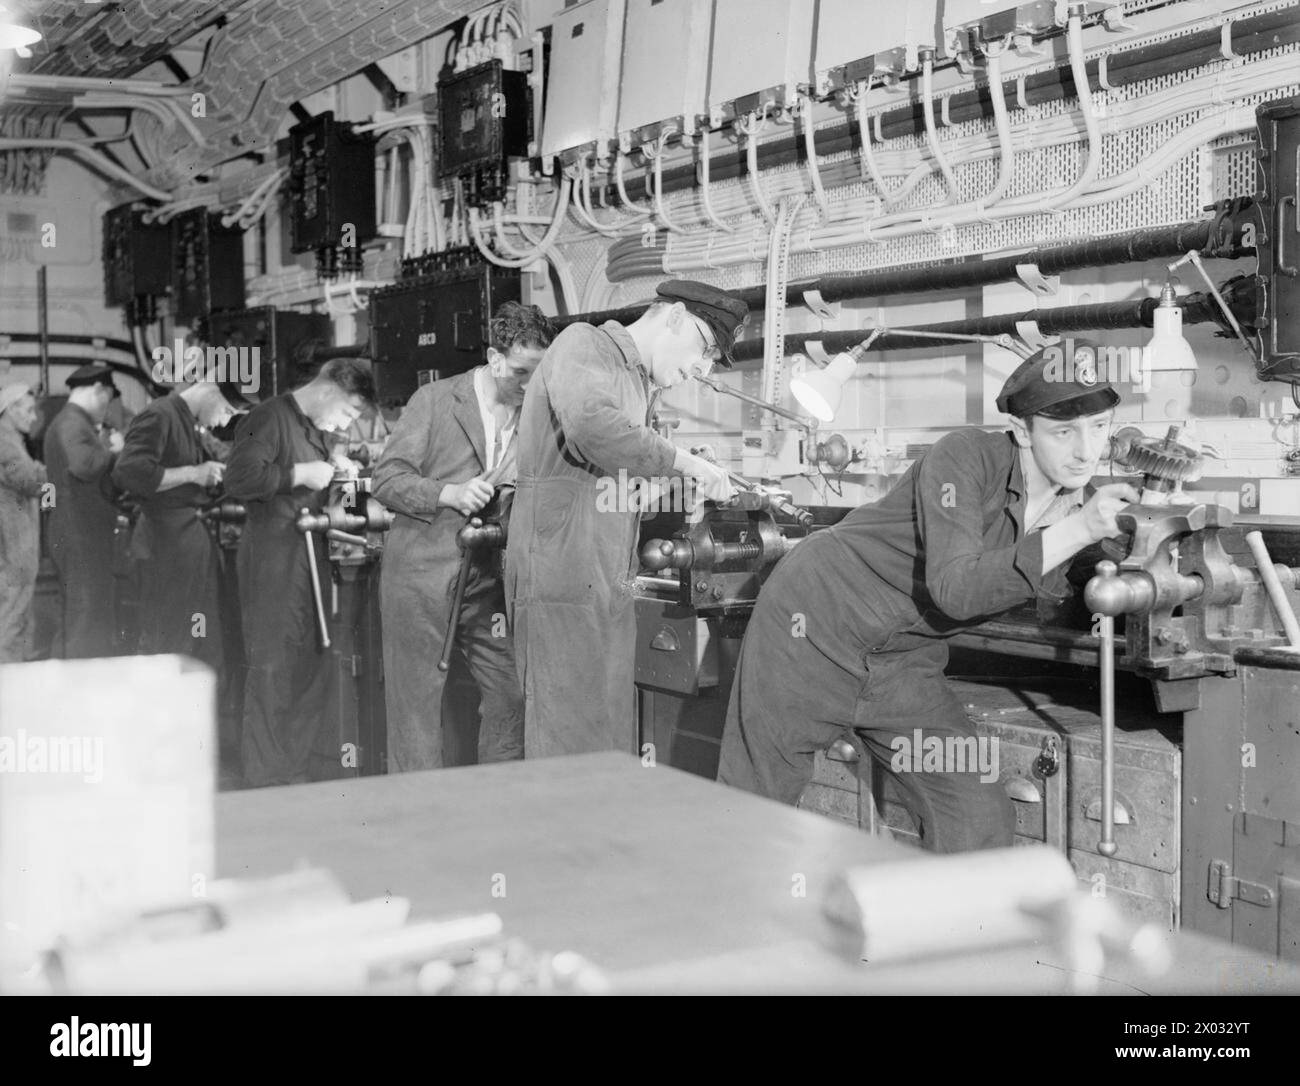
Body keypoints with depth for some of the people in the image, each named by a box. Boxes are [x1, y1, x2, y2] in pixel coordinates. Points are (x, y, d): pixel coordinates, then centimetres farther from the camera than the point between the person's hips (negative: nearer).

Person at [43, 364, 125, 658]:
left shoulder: (68, 422, 20)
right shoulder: (73, 423, -13)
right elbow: (84, 466, -30)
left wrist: (105, 444, 14)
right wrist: (111, 448, -13)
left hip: (78, 534, 11)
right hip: (82, 537, -11)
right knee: (90, 621, -8)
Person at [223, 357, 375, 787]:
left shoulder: (318, 430, 19)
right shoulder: (270, 417, -10)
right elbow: (238, 480, -22)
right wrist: (300, 474, -17)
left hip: (312, 556, 9)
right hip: (273, 560, -9)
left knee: (313, 672, 9)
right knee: (271, 674, -6)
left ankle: (296, 777, 18)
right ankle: (265, 784, 1)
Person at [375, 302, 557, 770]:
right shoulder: (435, 401, -4)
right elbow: (386, 478, -7)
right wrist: (449, 493, -22)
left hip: (488, 579, 4)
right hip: (422, 573, -4)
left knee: (513, 695, 2)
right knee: (419, 701, 1)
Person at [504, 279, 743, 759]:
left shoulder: (640, 383, 23)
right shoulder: (581, 345, -6)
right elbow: (590, 424, -27)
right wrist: (684, 462, -19)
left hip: (611, 588, 9)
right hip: (560, 579, -9)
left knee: (615, 744, 8)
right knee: (568, 741, -7)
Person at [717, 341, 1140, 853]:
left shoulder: (1081, 504, -3)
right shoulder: (965, 456, -22)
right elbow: (954, 589, -31)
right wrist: (1077, 532, -34)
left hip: (904, 665, 6)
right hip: (813, 621, -5)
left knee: (980, 821, -5)